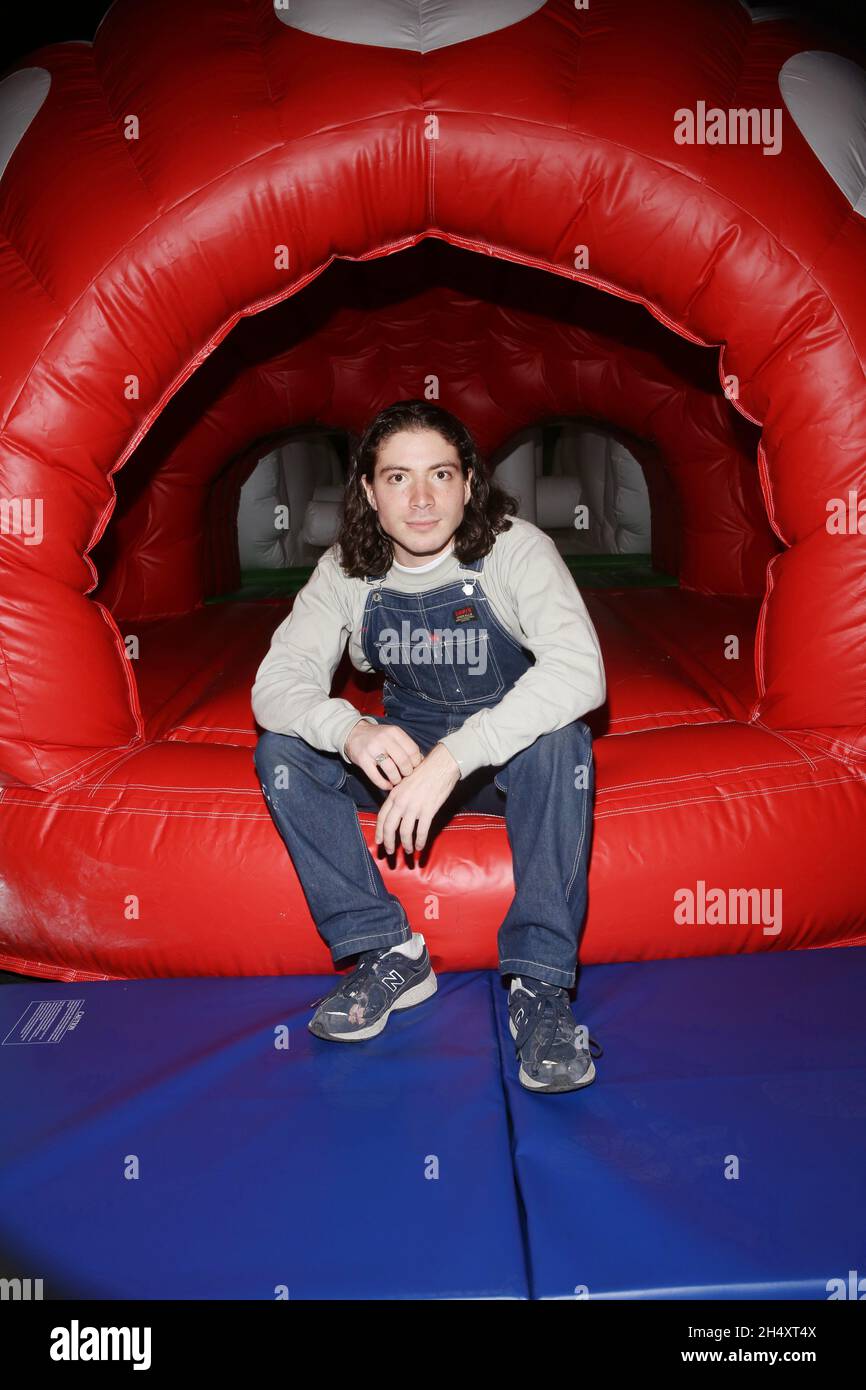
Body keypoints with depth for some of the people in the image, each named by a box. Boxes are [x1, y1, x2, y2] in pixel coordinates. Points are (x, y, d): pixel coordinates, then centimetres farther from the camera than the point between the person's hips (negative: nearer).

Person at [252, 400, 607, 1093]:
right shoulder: (346, 572, -9)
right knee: (281, 750, -19)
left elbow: (579, 670, -36)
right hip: (401, 749, 4)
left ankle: (540, 986, -28)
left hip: (507, 751, -3)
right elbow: (277, 681, -17)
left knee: (562, 741, -36)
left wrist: (453, 757, -46)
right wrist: (352, 732, -41)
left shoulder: (515, 549, -20)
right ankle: (388, 955, -14)